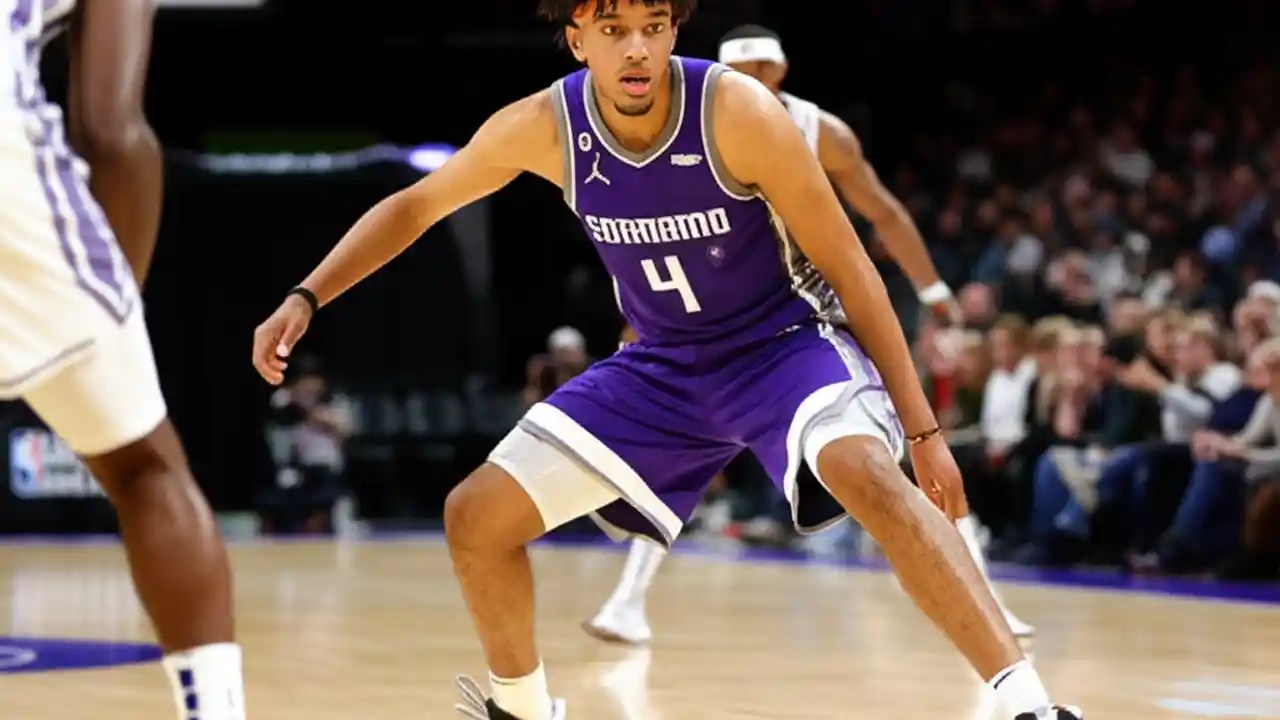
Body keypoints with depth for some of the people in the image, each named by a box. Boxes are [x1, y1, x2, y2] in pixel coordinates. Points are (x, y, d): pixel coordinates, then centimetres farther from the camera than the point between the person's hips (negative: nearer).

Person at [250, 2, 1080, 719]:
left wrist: (922, 425, -17)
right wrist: (305, 299, -7)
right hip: (664, 366, 5)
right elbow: (416, 205, 3)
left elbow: (849, 267, -18)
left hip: (787, 341, -5)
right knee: (477, 516, 0)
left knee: (869, 475, -36)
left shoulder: (740, 113, -26)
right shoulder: (545, 126, -15)